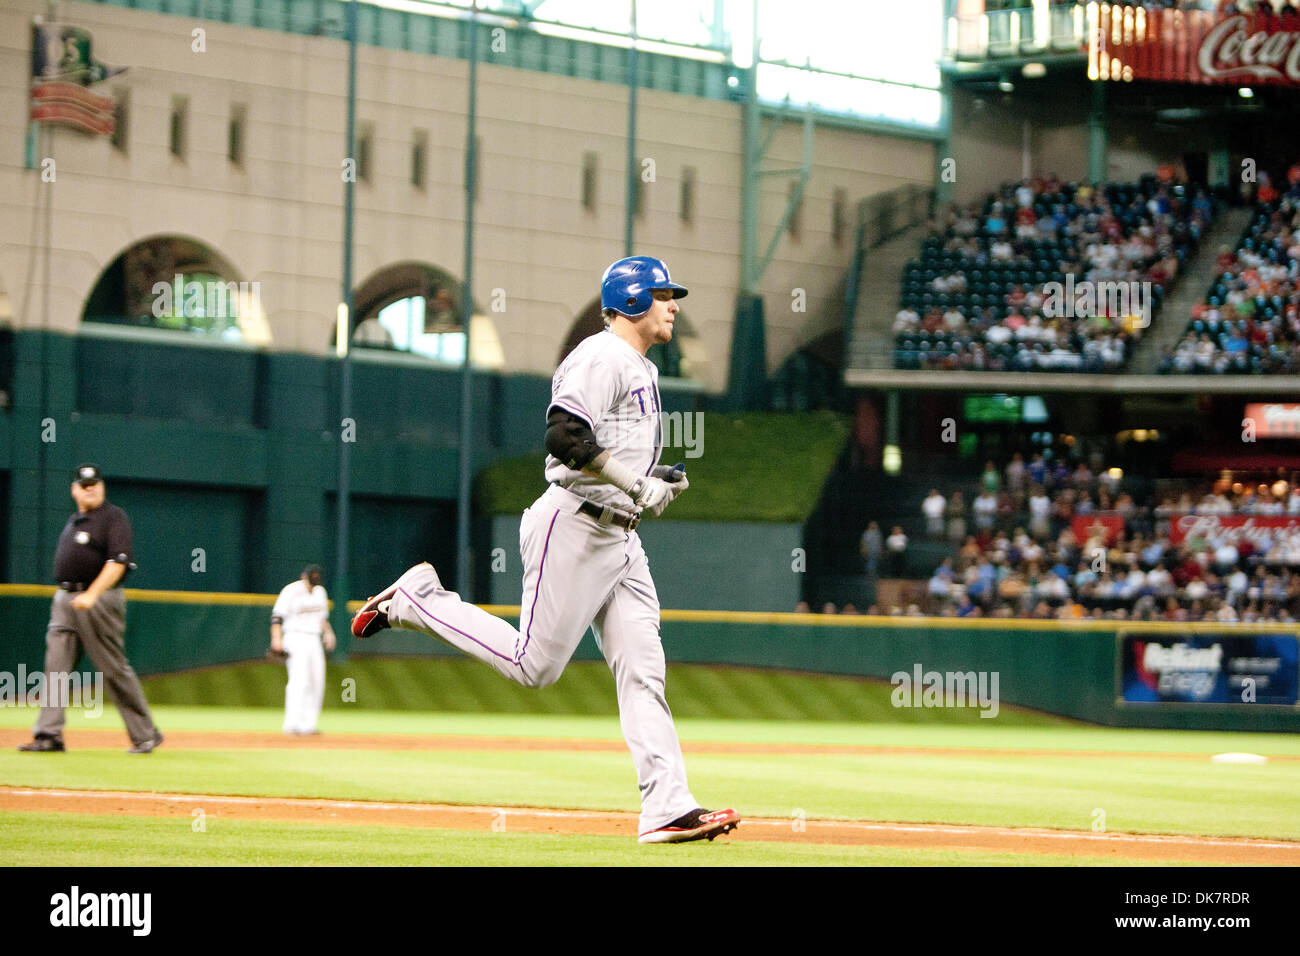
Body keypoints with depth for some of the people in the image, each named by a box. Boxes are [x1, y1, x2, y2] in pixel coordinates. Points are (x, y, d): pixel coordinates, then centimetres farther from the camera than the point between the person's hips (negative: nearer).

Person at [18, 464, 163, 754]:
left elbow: (118, 562, -18)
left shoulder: (114, 518, -7)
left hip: (99, 599, -7)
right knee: (55, 666, -3)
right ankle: (49, 735, -5)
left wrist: (92, 595, -28)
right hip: (64, 600, 7)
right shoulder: (74, 521, 19)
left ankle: (145, 734, 7)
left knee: (114, 670, -4)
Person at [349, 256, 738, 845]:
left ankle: (668, 808, -7)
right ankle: (416, 600, 9)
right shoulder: (601, 358, -11)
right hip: (574, 528, -9)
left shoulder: (642, 370, 21)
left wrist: (656, 479, 12)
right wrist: (636, 483, -23)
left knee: (643, 673, -1)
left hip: (619, 538, 9)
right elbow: (565, 434, -25)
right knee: (534, 665, -7)